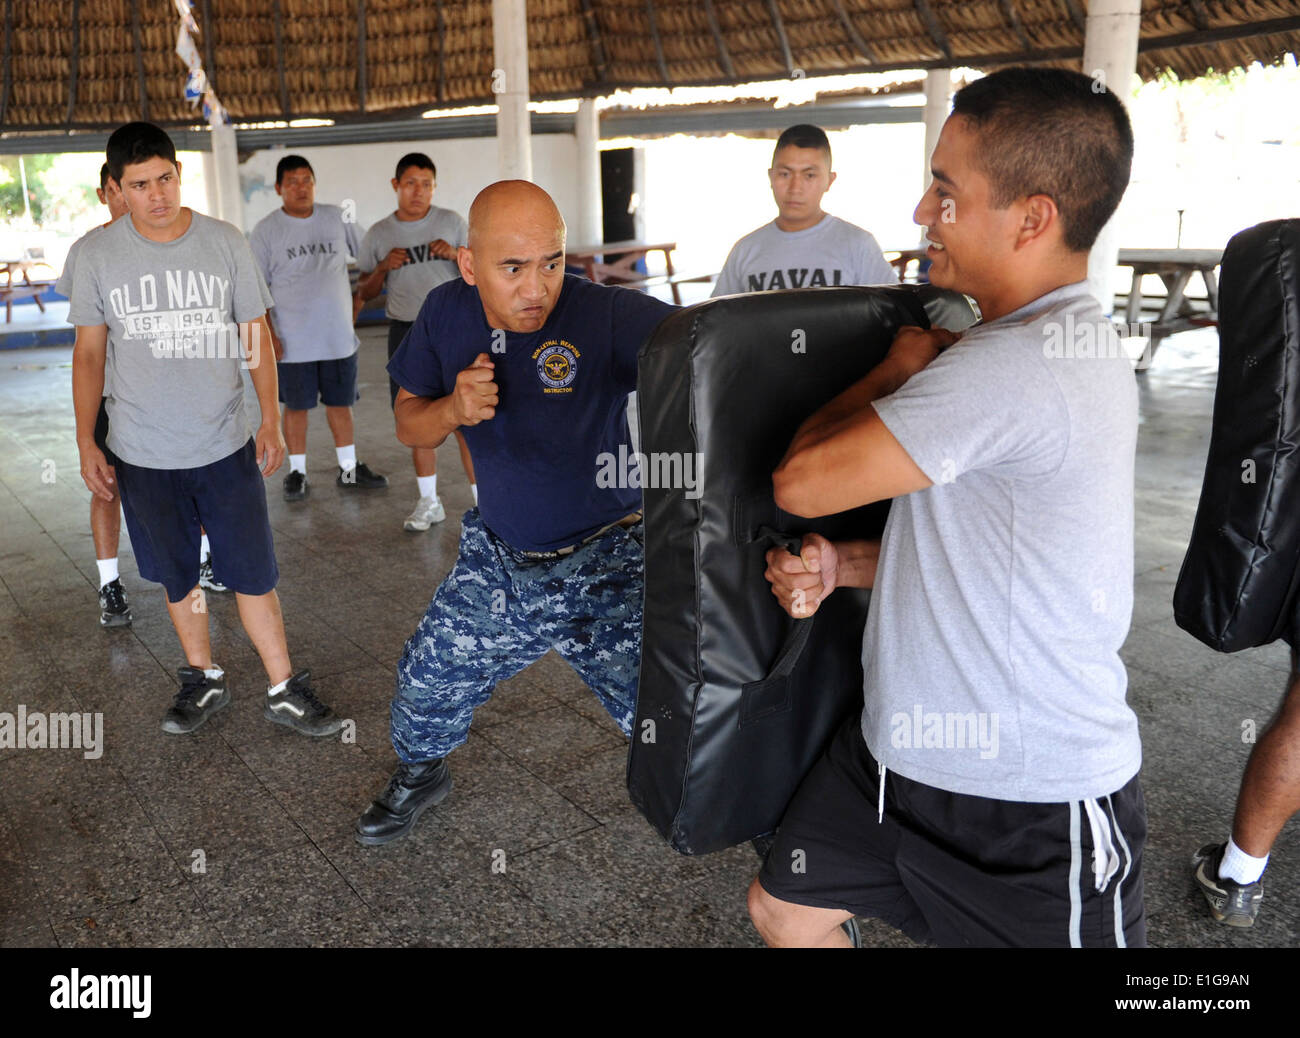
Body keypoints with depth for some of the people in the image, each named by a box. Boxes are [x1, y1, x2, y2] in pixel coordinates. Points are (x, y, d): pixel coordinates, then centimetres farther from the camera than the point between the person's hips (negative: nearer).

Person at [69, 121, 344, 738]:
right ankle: (204, 681, 32)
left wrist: (271, 421, -3)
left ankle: (284, 691, 16)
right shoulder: (98, 255, -3)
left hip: (226, 447, -1)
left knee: (254, 575, 3)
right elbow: (89, 352, 4)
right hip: (144, 455, 1)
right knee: (178, 578, 14)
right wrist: (86, 443, 1)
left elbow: (255, 335, 3)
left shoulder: (225, 242, -4)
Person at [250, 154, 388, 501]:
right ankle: (297, 472, 18)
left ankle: (349, 470, 22)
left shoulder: (337, 218, 4)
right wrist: (268, 335, -10)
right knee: (296, 407, 6)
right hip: (293, 342, -2)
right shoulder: (266, 231, -3)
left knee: (340, 403, 11)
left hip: (339, 336, 2)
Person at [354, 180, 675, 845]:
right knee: (427, 683, 19)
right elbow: (409, 423, 4)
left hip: (608, 566, -5)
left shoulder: (607, 315, -25)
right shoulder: (447, 313, -6)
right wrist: (453, 409, -20)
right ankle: (420, 774, 54)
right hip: (499, 560, 5)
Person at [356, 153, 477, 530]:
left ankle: (482, 500, 0)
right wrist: (384, 267, -9)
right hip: (406, 332, 2)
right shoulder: (378, 235, 6)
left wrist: (457, 254, -13)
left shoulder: (452, 223, 3)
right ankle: (429, 502, 18)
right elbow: (365, 293, 10)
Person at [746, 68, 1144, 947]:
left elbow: (800, 480, -23)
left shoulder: (1013, 367, -28)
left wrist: (893, 372, -7)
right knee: (784, 908, 18)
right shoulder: (1070, 343, 7)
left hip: (1032, 804, -9)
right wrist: (844, 565, -3)